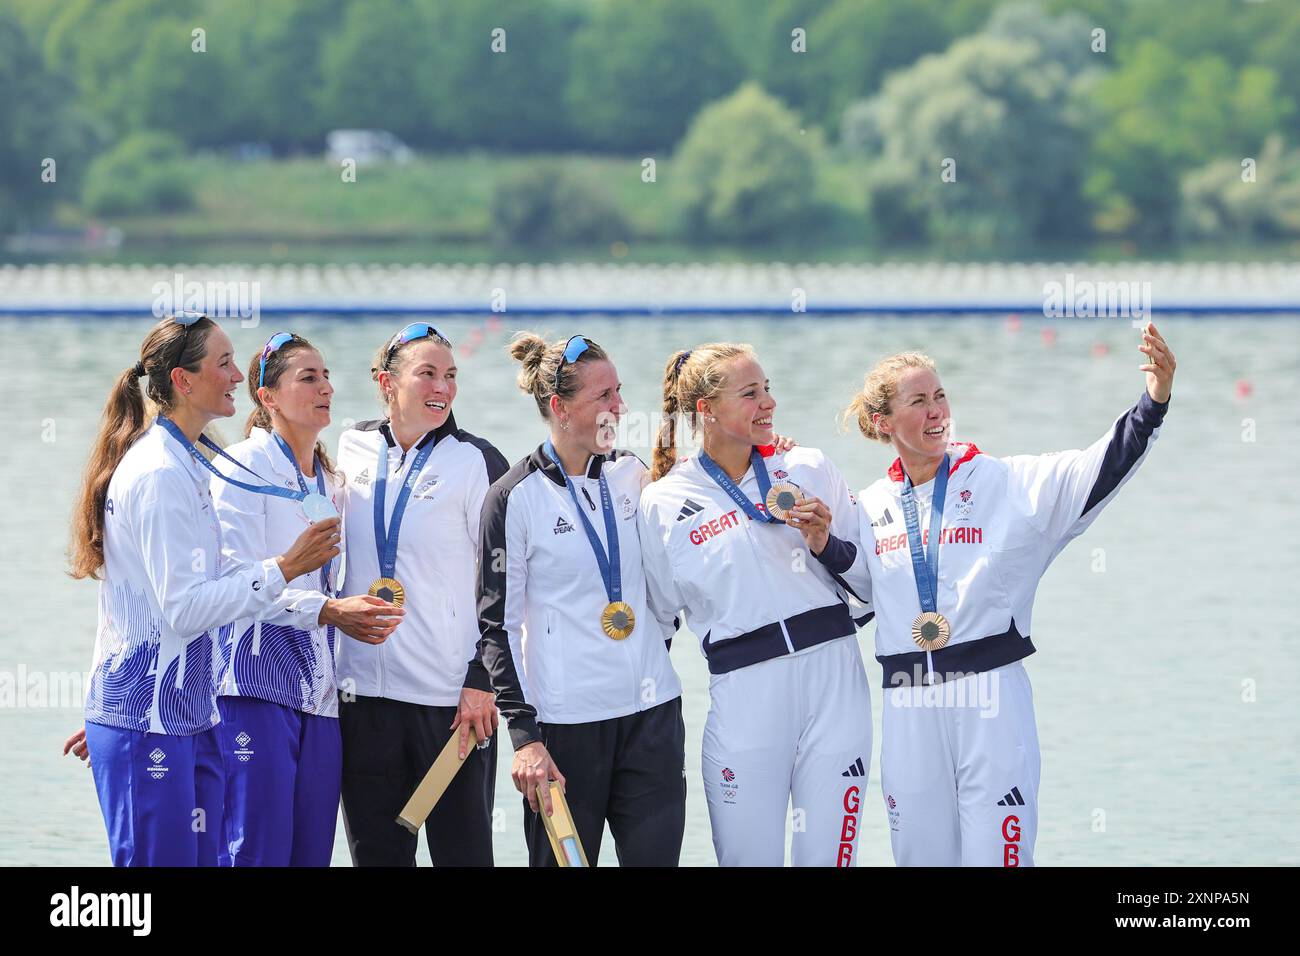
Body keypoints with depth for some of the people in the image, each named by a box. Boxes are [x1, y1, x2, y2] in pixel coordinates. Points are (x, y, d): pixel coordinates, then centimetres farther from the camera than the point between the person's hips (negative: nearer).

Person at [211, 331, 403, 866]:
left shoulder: (330, 482, 20)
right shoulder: (243, 468, -4)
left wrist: (362, 613, 6)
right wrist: (329, 611, -23)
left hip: (319, 696, 8)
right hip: (257, 686, -7)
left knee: (312, 850, 4)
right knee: (258, 850, -12)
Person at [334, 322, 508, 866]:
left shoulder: (474, 462, -5)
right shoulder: (354, 450, 8)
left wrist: (484, 681, -10)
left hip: (452, 696, -4)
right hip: (363, 690, 4)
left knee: (461, 848, -1)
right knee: (377, 852, 7)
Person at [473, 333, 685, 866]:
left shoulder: (633, 476, 7)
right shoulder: (516, 498, -6)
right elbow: (496, 625, -5)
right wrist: (524, 736, -11)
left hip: (652, 711, 4)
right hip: (565, 720, -4)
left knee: (656, 855, 1)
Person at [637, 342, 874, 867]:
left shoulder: (811, 469, 6)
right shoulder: (663, 503, 3)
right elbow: (661, 612, 13)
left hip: (833, 672, 1)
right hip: (744, 692, -1)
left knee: (828, 855, 2)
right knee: (747, 857, 0)